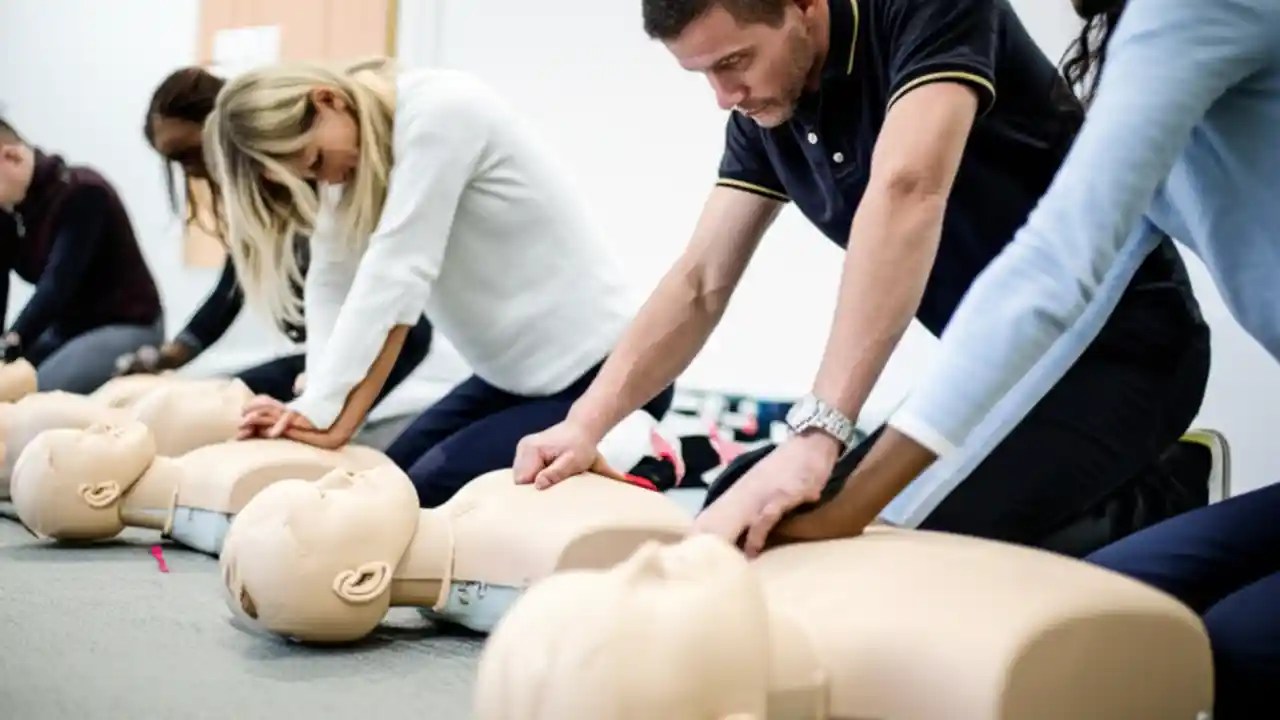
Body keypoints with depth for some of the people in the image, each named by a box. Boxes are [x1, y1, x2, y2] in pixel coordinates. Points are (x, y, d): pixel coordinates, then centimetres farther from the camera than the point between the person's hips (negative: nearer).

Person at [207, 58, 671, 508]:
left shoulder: (438, 113, -21)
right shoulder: (353, 165, 4)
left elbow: (395, 276, -26)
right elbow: (331, 285, -5)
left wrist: (325, 411, -27)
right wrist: (320, 405, -21)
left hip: (600, 371, -9)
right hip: (515, 374, 9)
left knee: (428, 494, -13)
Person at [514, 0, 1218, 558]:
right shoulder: (762, 112, 2)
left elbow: (906, 193, -36)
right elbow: (701, 285, 5)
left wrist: (812, 434, -46)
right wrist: (588, 421, -11)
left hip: (1115, 345, -9)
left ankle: (1153, 516, -3)